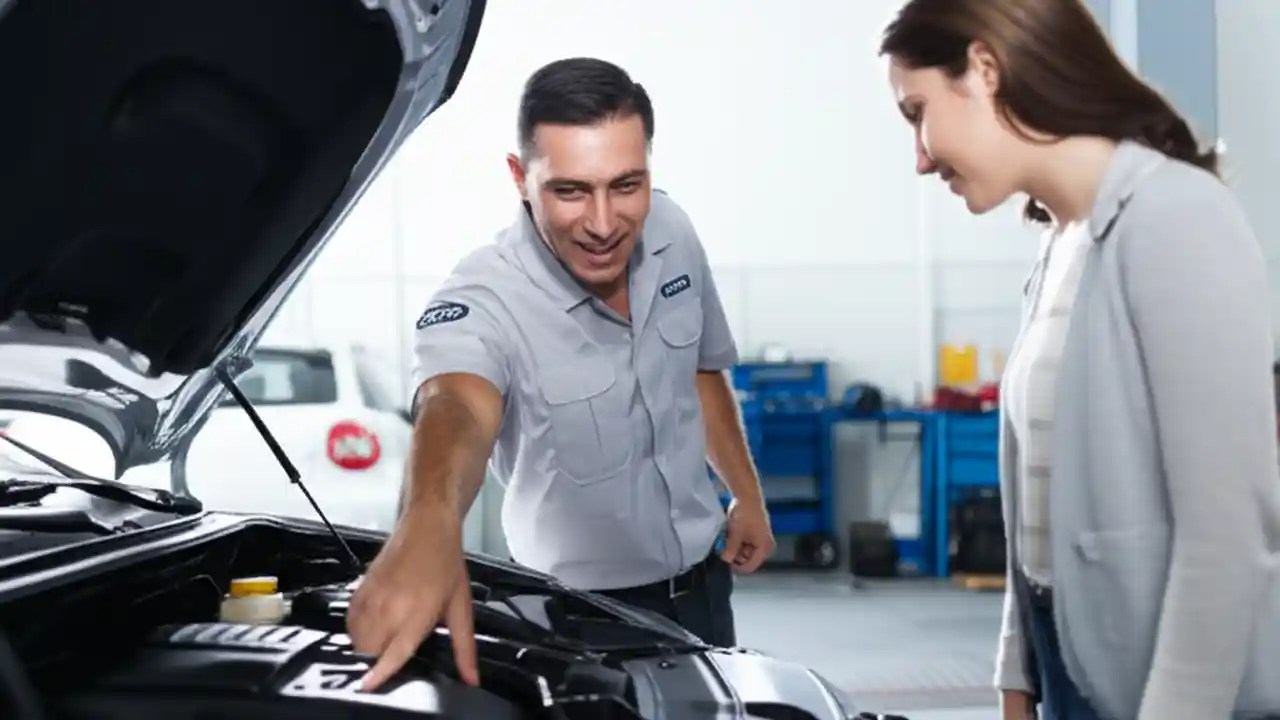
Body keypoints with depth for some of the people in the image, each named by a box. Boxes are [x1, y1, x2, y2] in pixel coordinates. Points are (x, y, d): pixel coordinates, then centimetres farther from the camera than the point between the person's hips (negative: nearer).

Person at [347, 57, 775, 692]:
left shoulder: (672, 233, -12)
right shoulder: (482, 303, -31)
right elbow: (456, 409, -54)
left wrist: (748, 495, 13)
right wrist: (429, 523, -74)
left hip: (702, 579, 6)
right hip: (586, 611, -5)